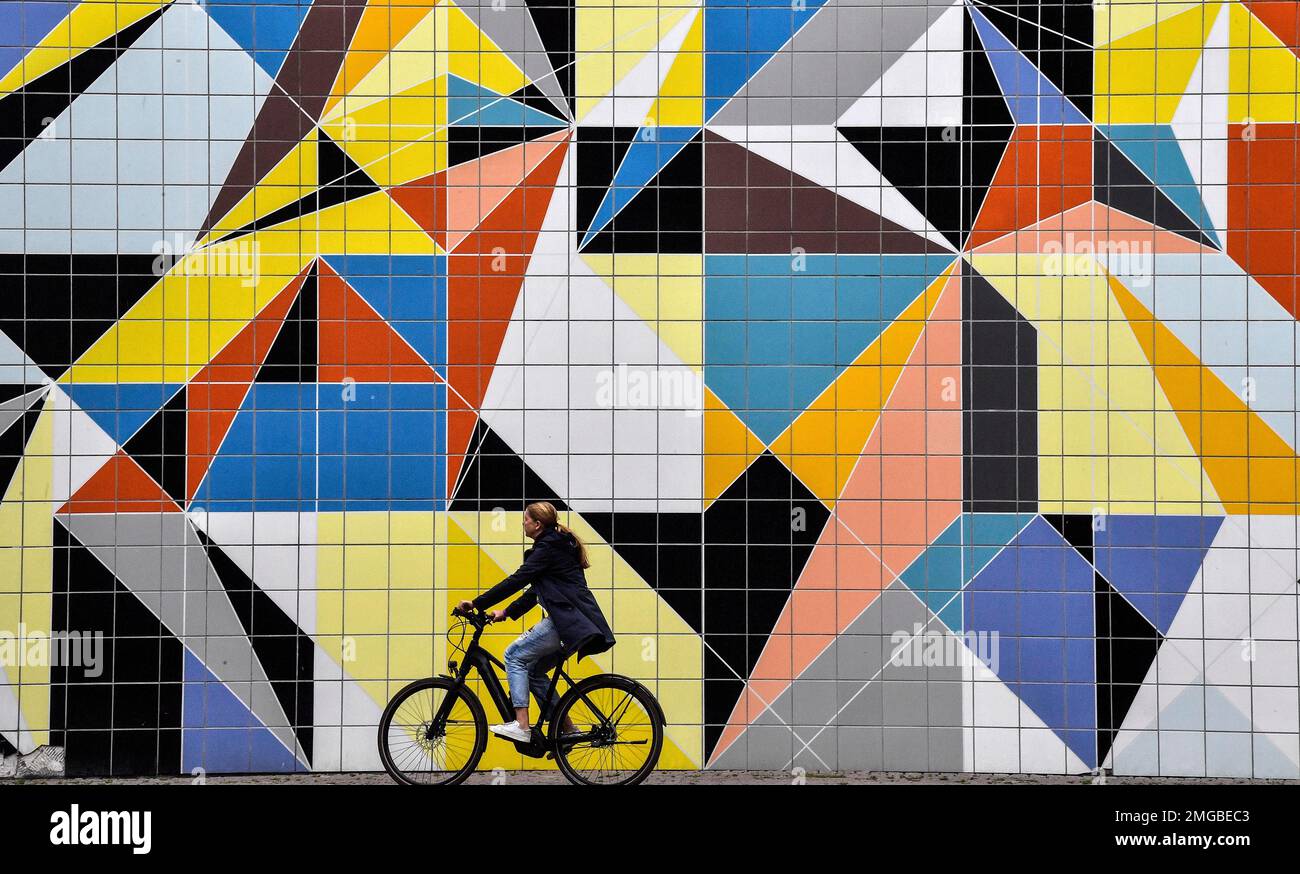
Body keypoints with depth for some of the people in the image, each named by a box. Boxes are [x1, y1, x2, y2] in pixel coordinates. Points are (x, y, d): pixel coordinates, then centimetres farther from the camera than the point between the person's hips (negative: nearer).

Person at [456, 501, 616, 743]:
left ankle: (521, 726, -15)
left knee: (514, 656, -7)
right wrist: (506, 613, 19)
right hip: (577, 621, 10)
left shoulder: (547, 548, -9)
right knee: (534, 670, 14)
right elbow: (536, 591, 24)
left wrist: (477, 604, -12)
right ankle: (568, 730, 13)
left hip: (568, 621, -10)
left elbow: (517, 580, -15)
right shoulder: (558, 546, 22)